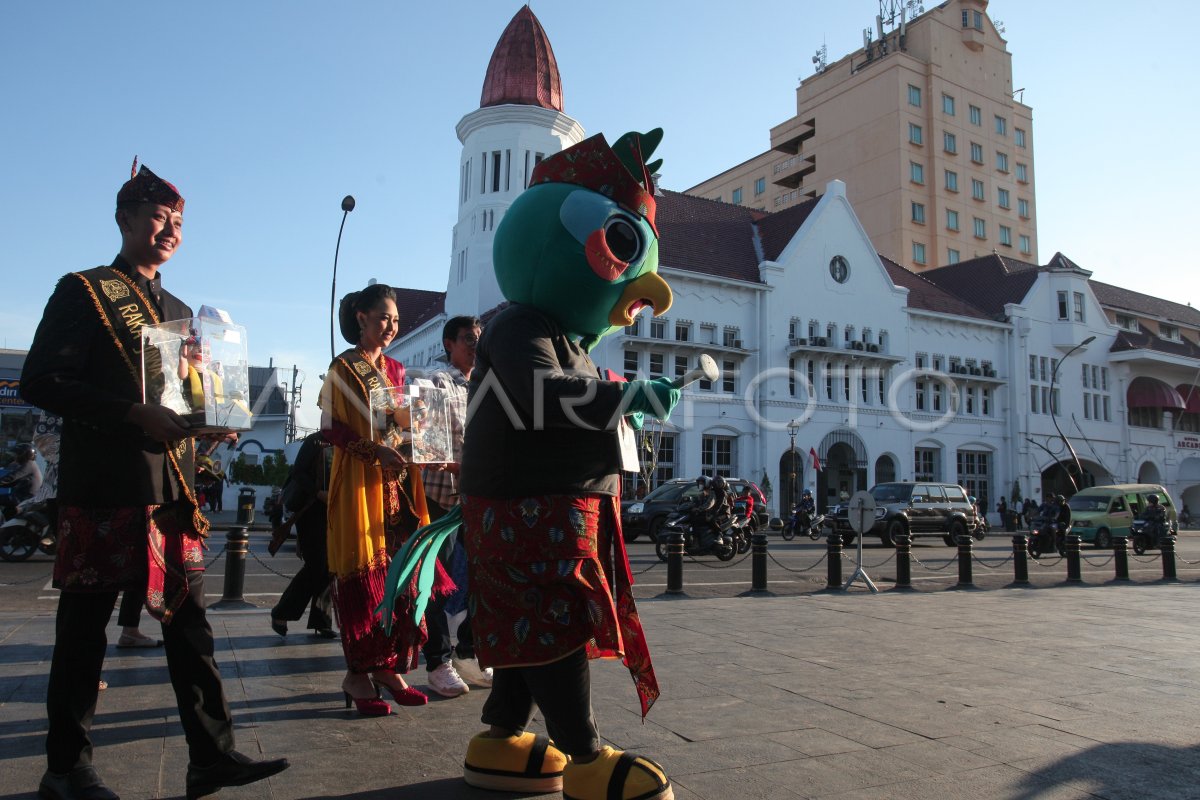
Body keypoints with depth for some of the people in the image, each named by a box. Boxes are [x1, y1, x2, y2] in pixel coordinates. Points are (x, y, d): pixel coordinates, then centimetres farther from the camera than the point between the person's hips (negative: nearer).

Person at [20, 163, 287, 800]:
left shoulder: (180, 311, 20)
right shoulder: (84, 292, 0)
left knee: (188, 619, 5)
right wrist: (134, 413, -19)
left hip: (171, 489, 6)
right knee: (84, 625, 5)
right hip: (102, 487, -6)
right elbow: (40, 383, -10)